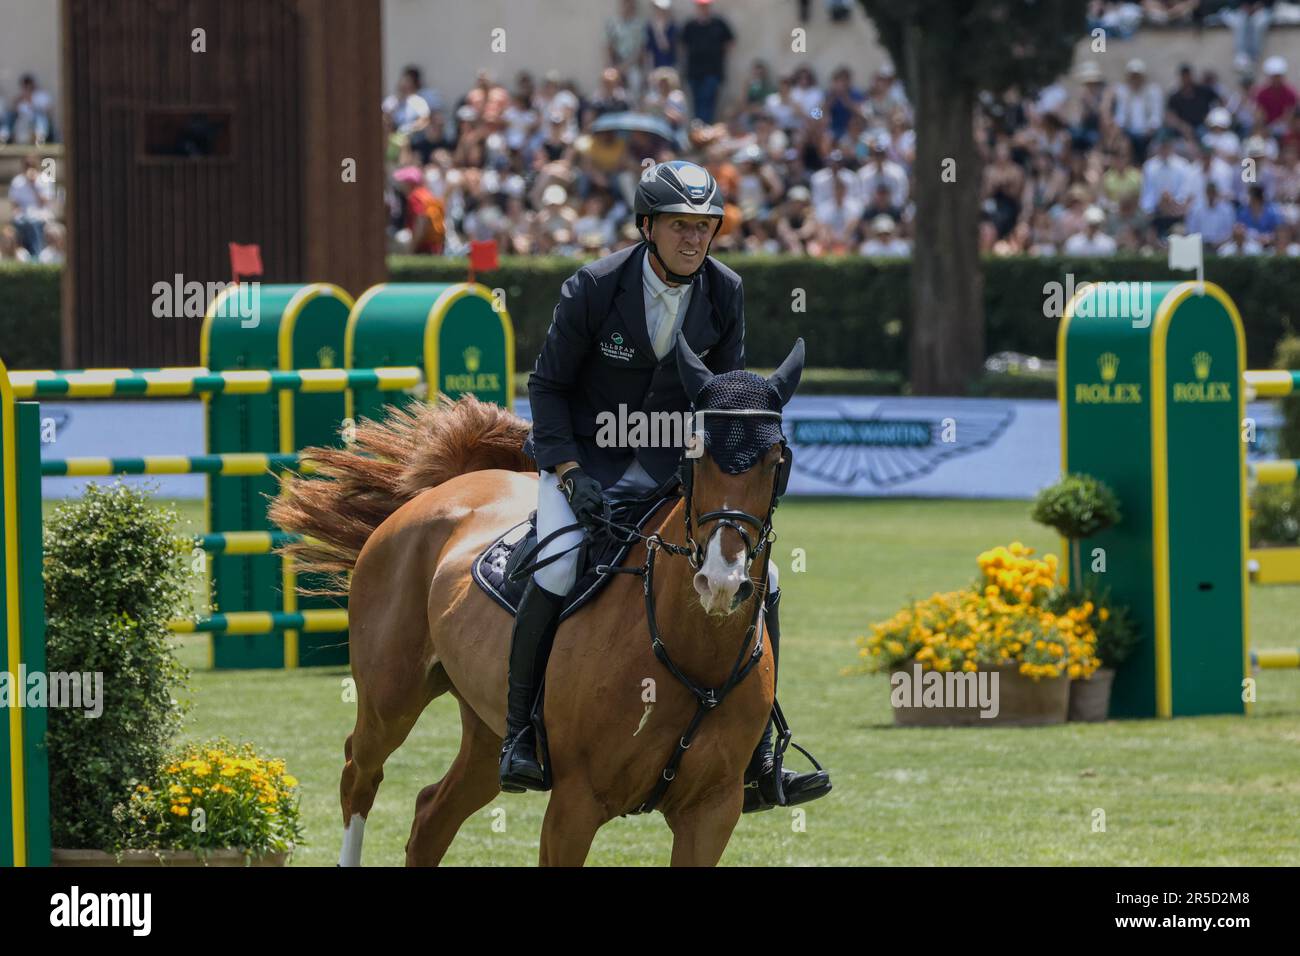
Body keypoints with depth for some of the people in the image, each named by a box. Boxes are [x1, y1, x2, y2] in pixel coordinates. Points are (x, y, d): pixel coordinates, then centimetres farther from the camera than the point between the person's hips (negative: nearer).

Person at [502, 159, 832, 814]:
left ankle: (757, 762, 1)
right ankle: (519, 737, -17)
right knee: (560, 568, -32)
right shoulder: (593, 288, -16)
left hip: (670, 462, 4)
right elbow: (548, 385, -8)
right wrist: (569, 474, -20)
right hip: (584, 456, -4)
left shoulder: (724, 292, -5)